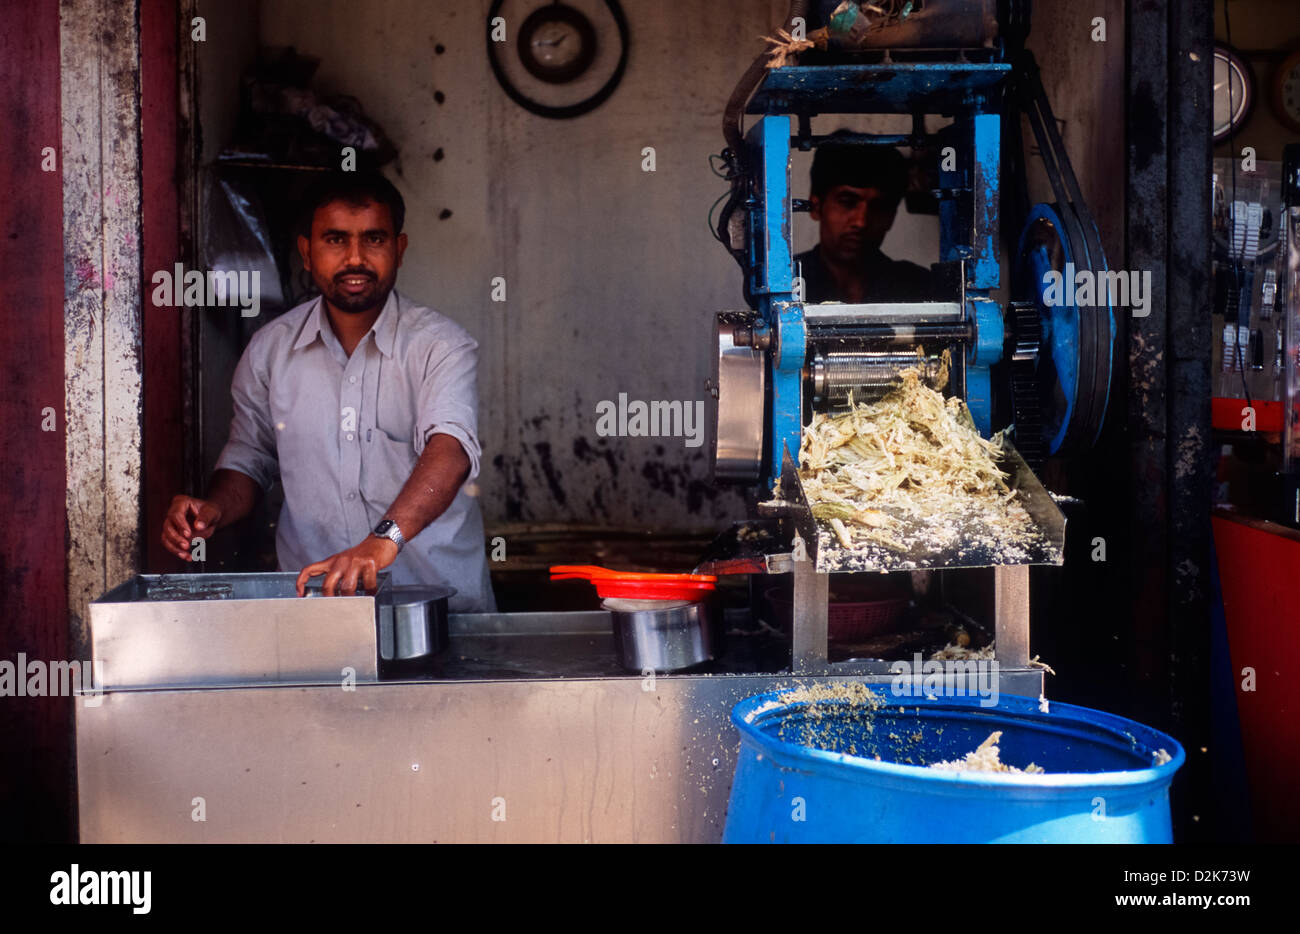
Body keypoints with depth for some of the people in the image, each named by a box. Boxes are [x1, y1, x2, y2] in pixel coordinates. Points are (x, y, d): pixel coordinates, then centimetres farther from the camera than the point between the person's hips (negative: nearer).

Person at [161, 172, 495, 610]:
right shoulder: (269, 349, 9)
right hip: (311, 592, 3)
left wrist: (384, 538, -36)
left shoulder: (440, 344, -4)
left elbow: (450, 447, -21)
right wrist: (214, 508, -1)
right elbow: (249, 459, 21)